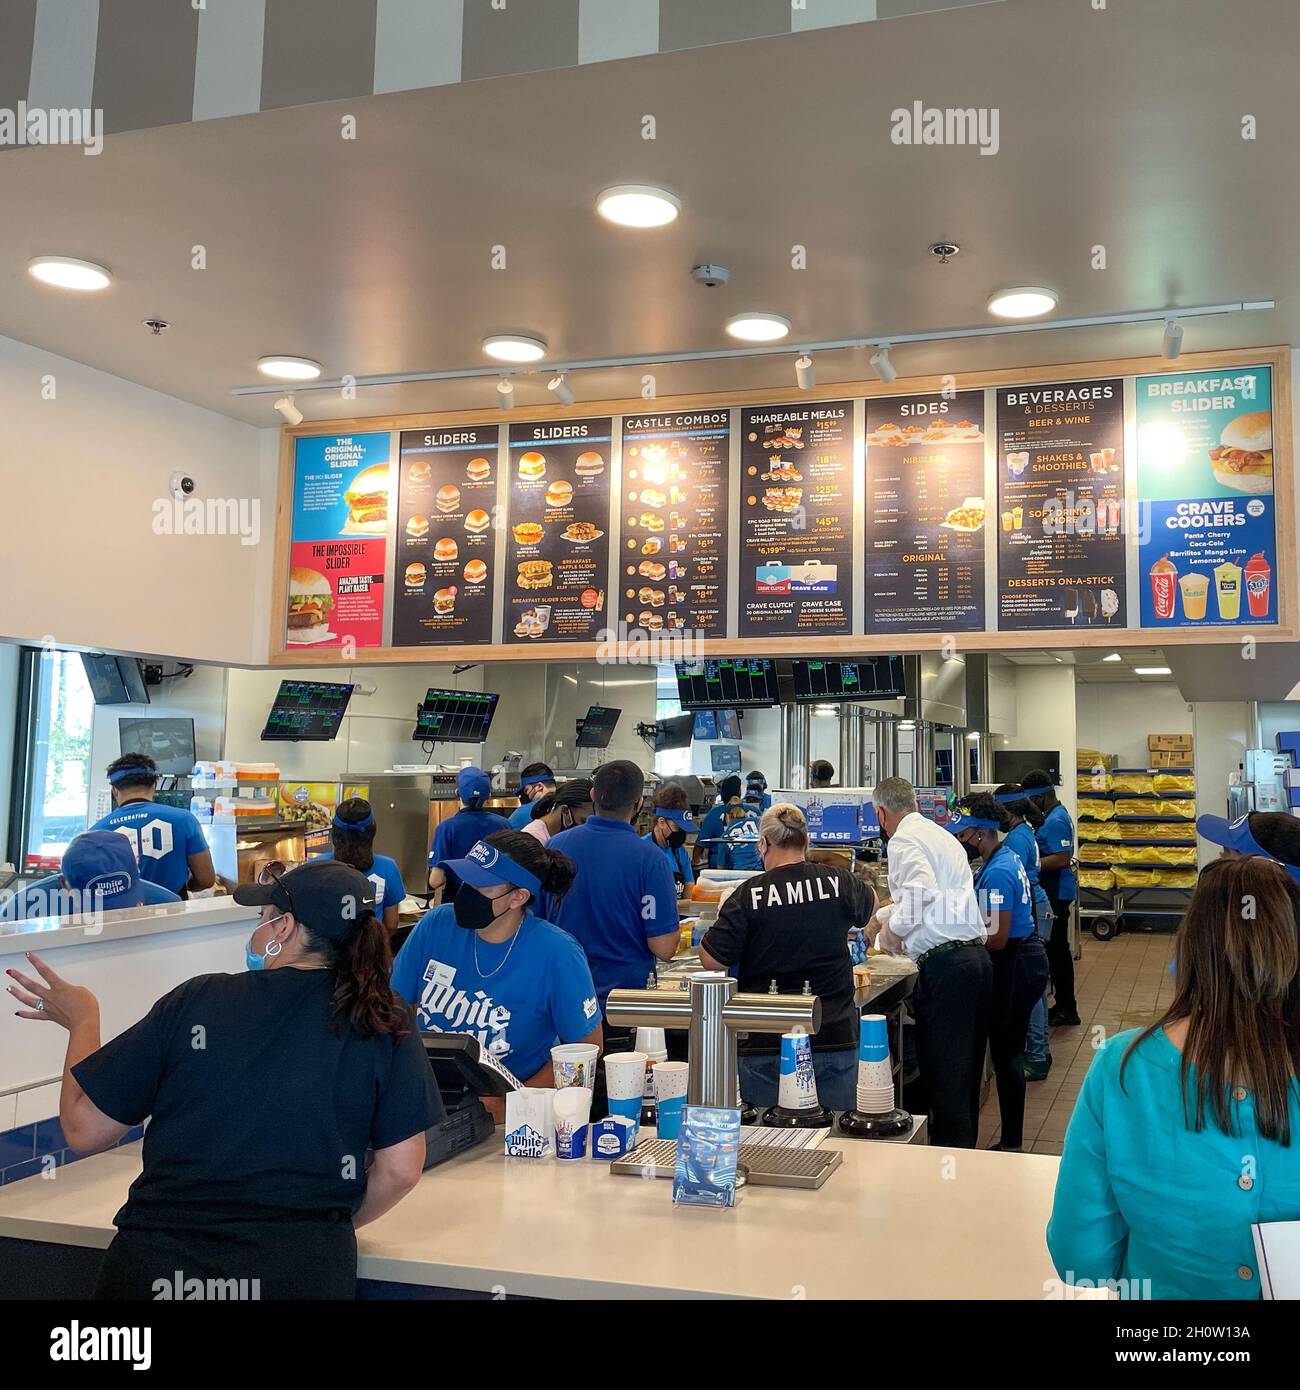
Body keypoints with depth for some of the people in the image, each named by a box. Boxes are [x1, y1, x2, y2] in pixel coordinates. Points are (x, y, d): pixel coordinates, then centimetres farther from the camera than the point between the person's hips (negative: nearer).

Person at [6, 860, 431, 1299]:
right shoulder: (385, 1022, -6)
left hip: (158, 1264, 2)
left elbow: (84, 1131, 1)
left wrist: (82, 1021, 16)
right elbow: (400, 1170, -6)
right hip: (303, 1274, -1)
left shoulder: (196, 1001, -6)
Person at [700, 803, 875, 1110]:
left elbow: (712, 961, -8)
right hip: (835, 1039, 2)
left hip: (766, 1047, -2)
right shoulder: (839, 882, -1)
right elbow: (869, 906, 23)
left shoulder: (749, 894, -10)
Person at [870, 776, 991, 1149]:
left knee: (942, 1072, -3)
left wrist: (891, 933, -7)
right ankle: (965, 1150, 27)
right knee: (966, 1066, 17)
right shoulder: (941, 835, 23)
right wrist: (883, 915, 49)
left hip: (944, 961, -9)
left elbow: (919, 892, -23)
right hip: (976, 954, 9)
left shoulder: (904, 841, -5)